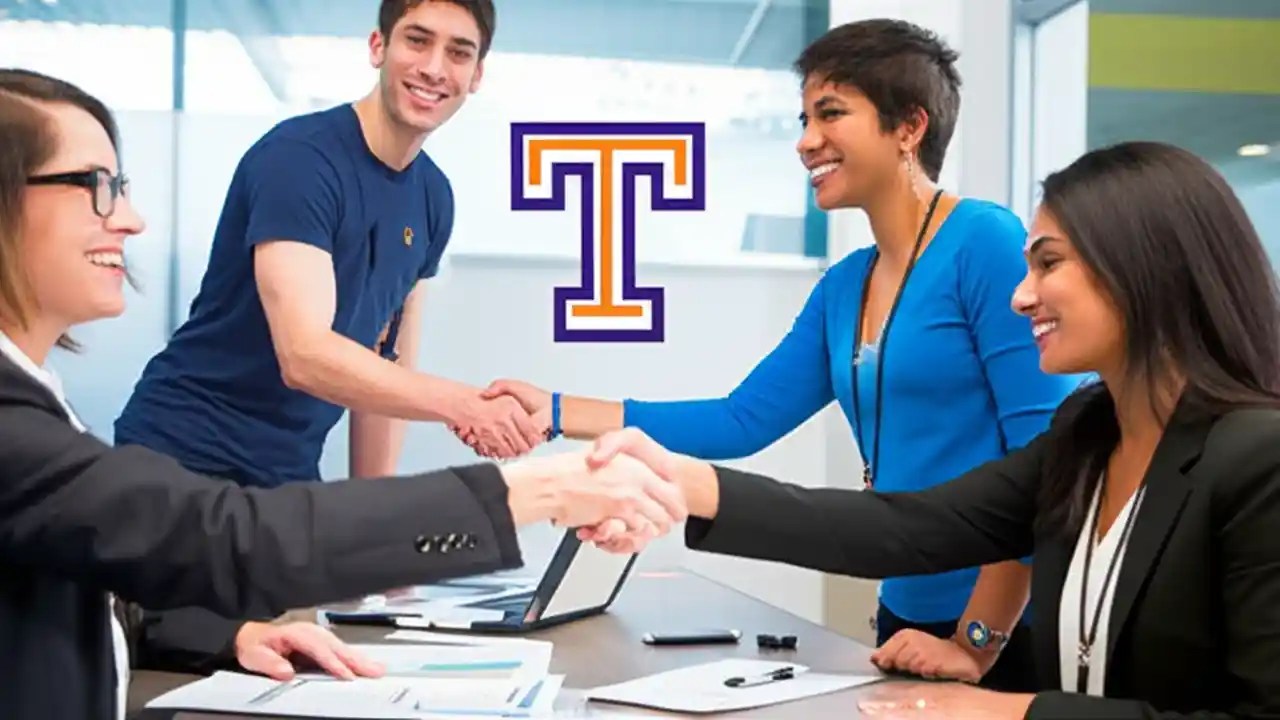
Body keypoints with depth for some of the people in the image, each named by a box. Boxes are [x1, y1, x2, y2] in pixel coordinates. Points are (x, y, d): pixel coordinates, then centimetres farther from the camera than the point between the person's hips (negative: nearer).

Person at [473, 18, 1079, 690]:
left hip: (1010, 630, -7)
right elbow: (742, 421, 8)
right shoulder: (843, 287, 10)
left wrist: (976, 641, -19)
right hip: (910, 617, 7)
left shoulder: (986, 243, -13)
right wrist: (555, 411, 4)